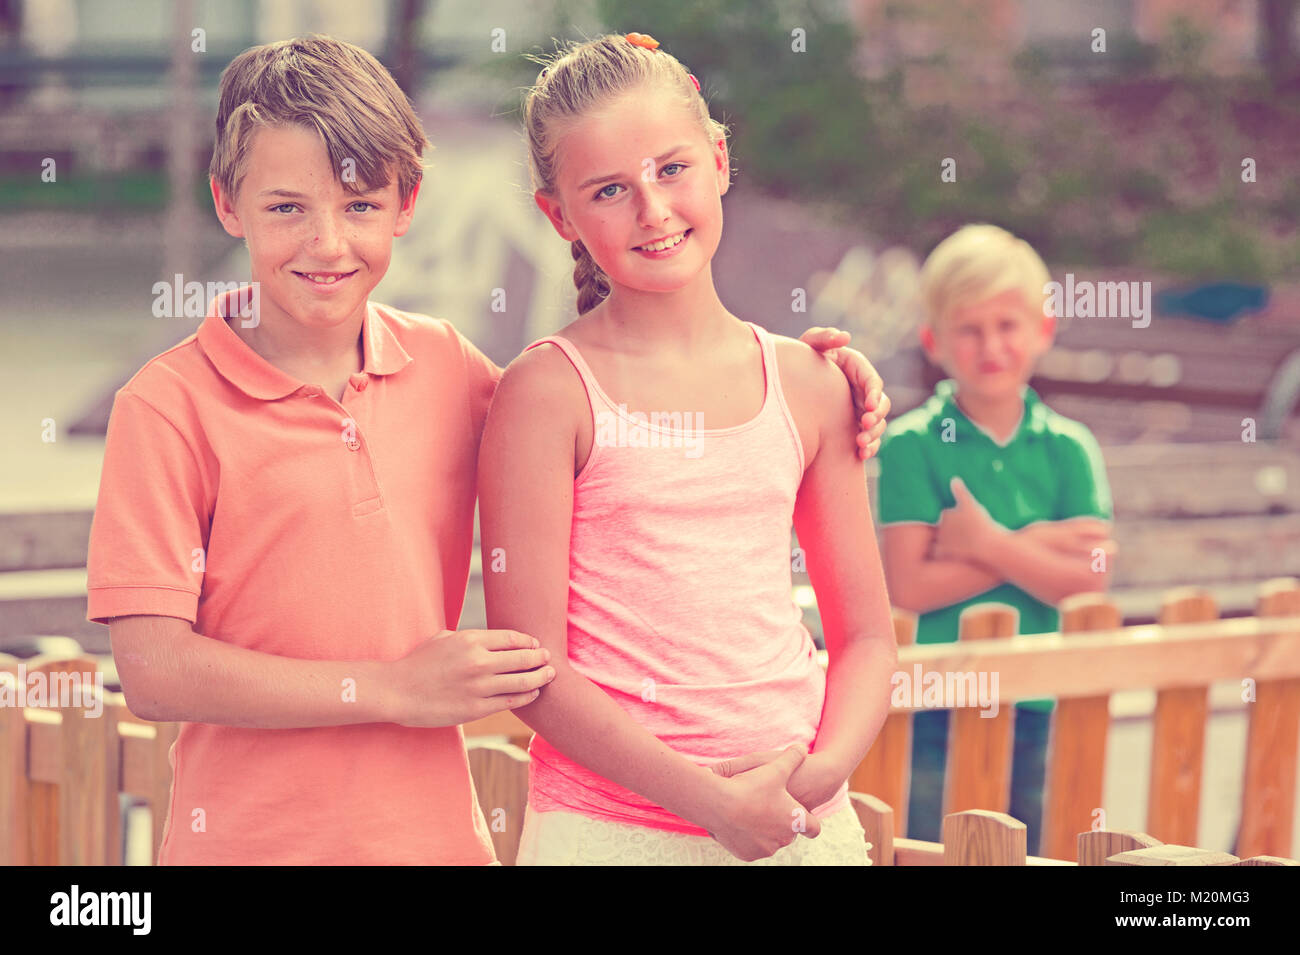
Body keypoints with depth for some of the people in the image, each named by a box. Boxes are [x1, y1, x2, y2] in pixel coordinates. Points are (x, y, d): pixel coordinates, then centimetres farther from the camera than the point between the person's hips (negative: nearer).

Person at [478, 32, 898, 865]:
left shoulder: (809, 385, 5)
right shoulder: (548, 392, -6)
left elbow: (866, 637, 10)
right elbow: (530, 669, -11)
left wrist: (823, 768, -8)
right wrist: (713, 803, -15)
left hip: (806, 822, 3)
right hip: (608, 824, -3)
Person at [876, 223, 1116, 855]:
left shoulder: (1069, 449, 4)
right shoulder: (909, 445, -4)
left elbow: (1087, 582, -6)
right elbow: (908, 585, -13)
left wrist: (989, 545, -16)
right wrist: (1036, 544, -11)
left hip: (1037, 711, 3)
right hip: (930, 712, -3)